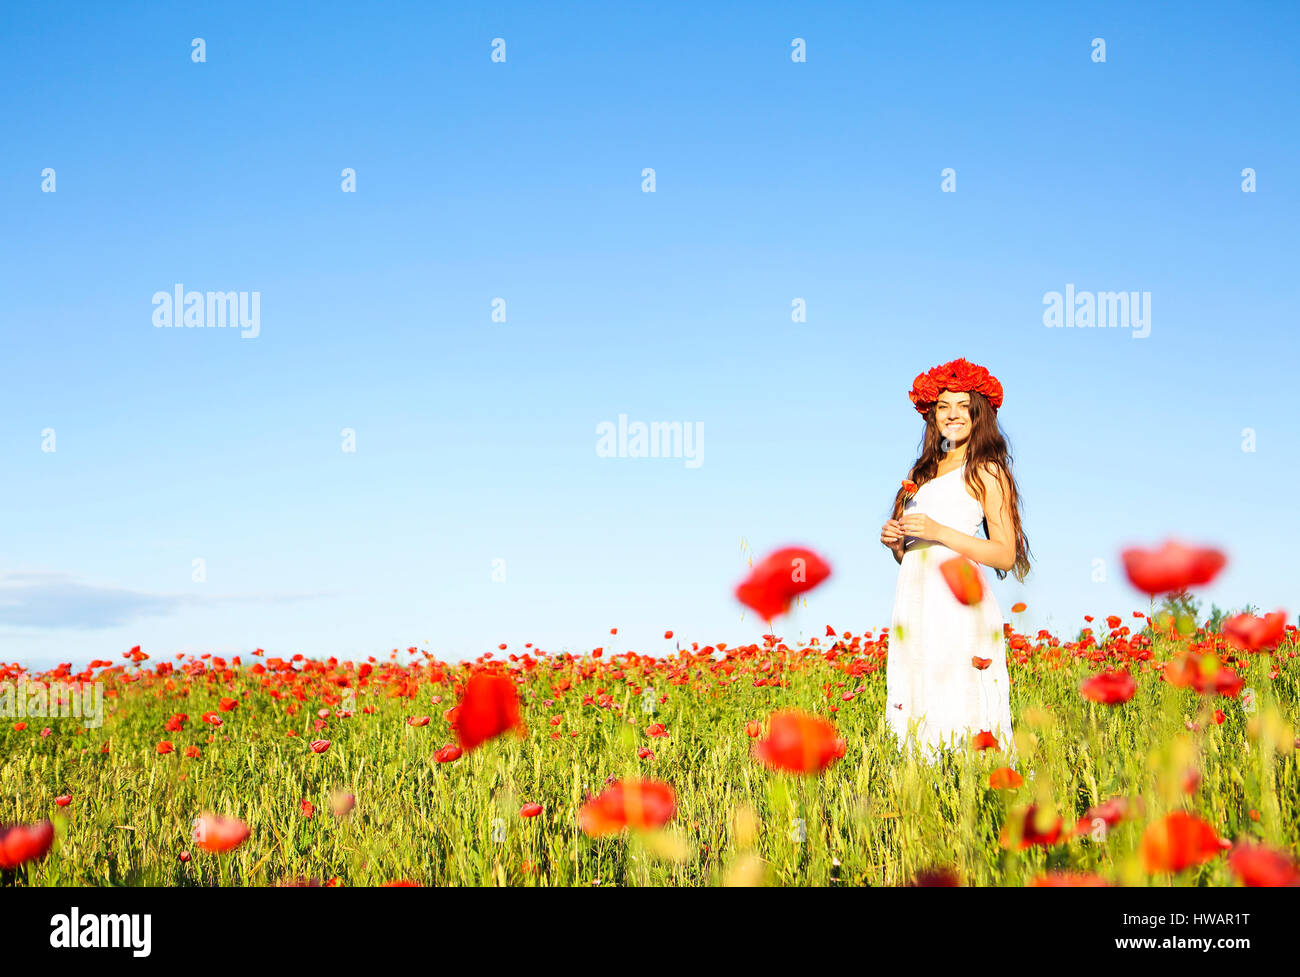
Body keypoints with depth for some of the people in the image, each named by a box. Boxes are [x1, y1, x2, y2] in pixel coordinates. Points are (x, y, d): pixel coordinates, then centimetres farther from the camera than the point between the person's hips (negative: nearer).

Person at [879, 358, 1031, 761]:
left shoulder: (986, 472, 1)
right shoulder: (923, 473, 22)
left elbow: (1006, 556, -6)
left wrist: (938, 532, -13)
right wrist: (893, 540, 3)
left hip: (958, 596, -7)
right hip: (914, 600, 7)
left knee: (957, 704, -12)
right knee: (919, 708, 2)